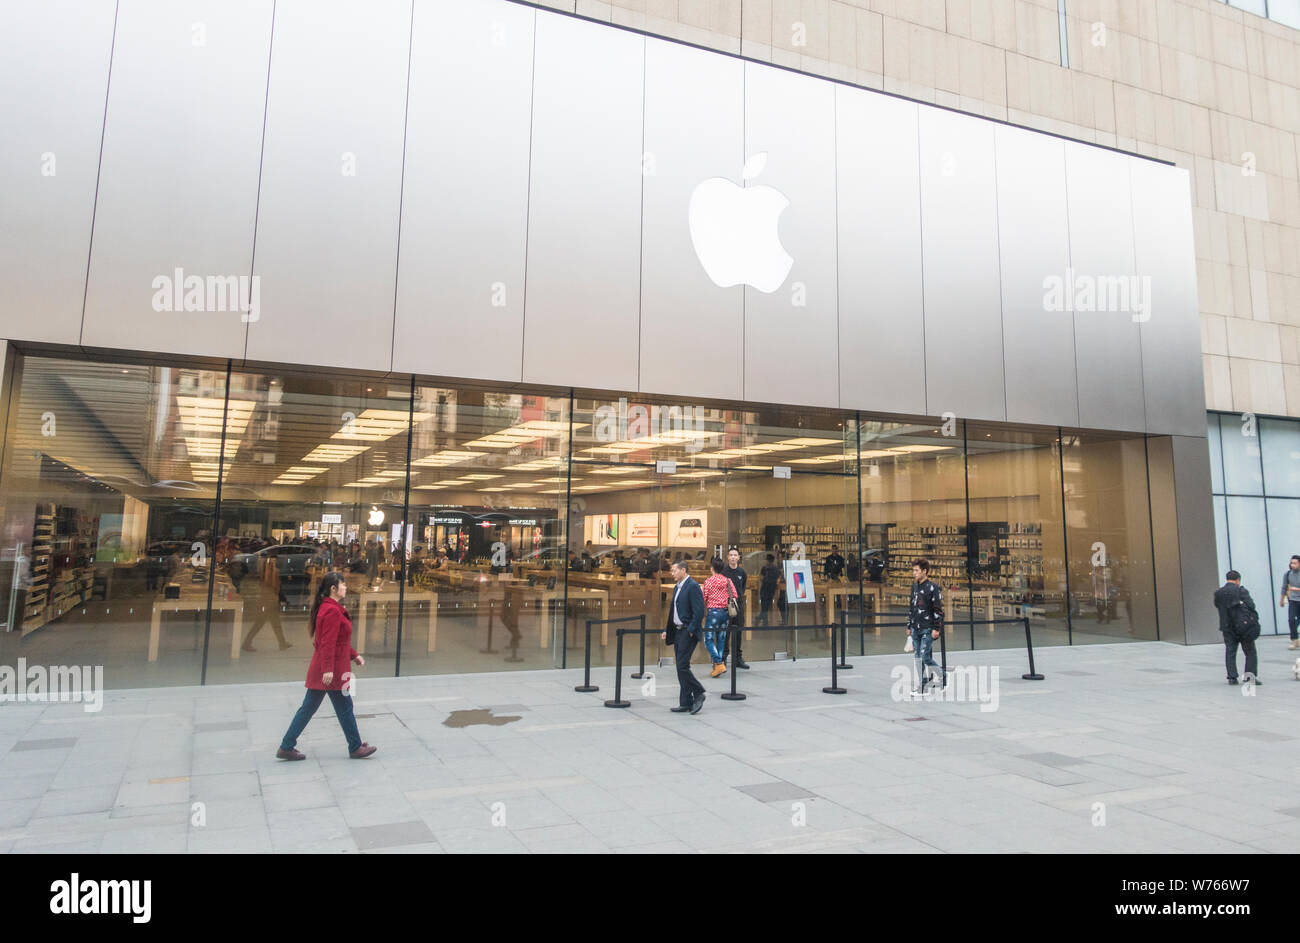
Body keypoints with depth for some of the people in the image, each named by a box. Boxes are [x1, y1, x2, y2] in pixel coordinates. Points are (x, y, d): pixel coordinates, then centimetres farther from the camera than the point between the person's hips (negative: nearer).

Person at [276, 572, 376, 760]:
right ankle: (356, 748, 15)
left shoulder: (327, 607, 15)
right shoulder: (332, 611, -18)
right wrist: (328, 669, -27)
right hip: (332, 670, -10)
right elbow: (328, 643, -24)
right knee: (345, 708, 3)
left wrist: (354, 655, 24)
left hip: (320, 669, 10)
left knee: (308, 708, 13)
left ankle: (286, 747, 17)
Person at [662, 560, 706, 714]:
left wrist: (691, 631, -18)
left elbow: (699, 611, -19)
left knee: (682, 666, -13)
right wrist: (667, 630, 15)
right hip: (678, 631, 9)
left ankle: (698, 693, 4)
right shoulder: (678, 587, 16)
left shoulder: (693, 586, -13)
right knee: (681, 667, 9)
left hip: (688, 633, -9)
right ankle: (686, 703, 14)